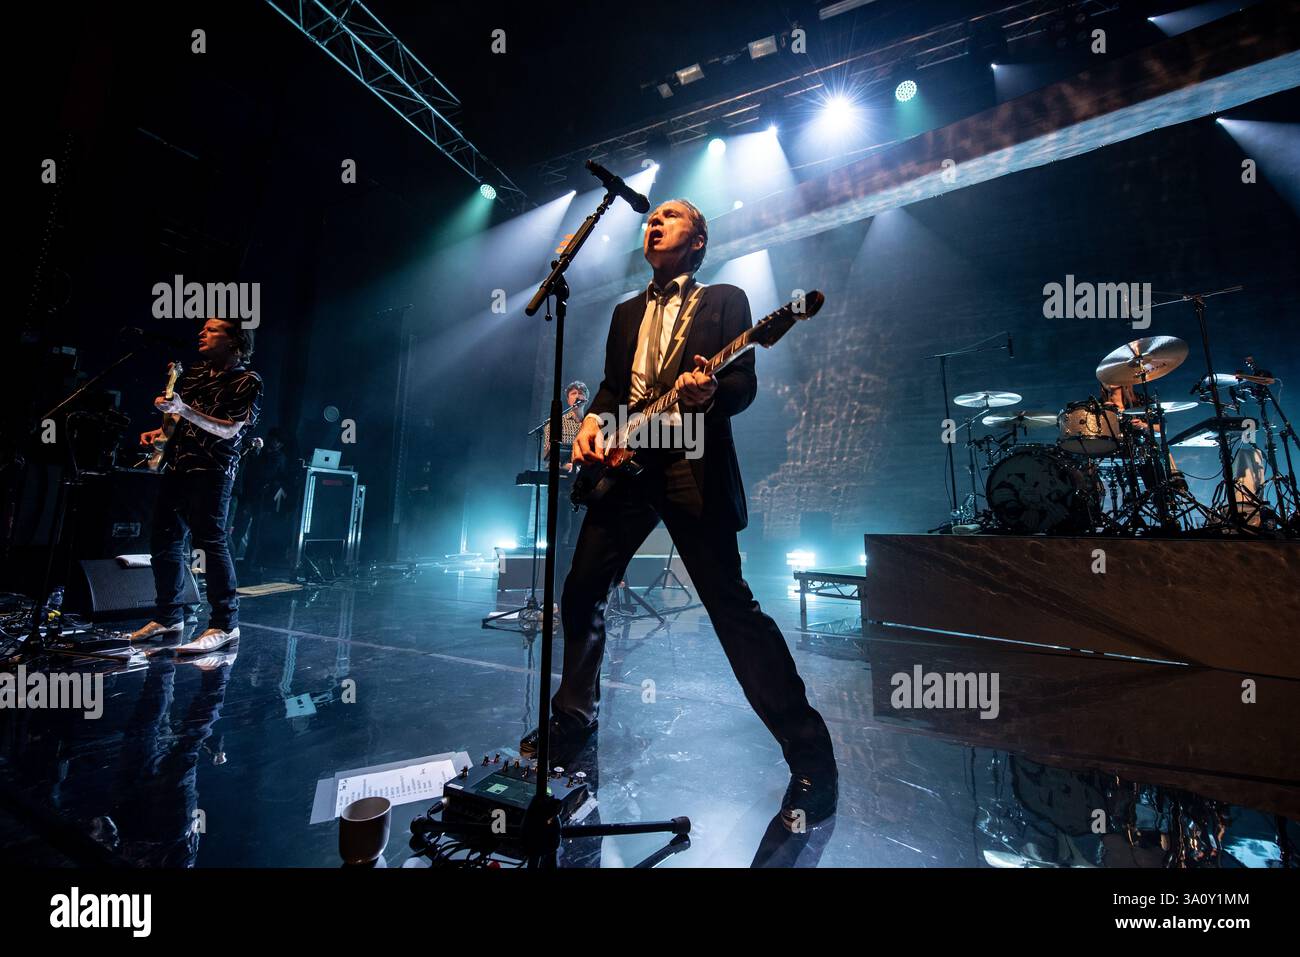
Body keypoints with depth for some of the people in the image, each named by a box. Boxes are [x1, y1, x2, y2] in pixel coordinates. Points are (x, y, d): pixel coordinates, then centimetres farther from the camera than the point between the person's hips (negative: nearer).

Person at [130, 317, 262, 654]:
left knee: (210, 541, -12)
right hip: (177, 466, 8)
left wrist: (183, 409, -24)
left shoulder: (247, 381, -5)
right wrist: (162, 430, 7)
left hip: (211, 471, -8)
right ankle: (169, 617, 24)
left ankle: (225, 624, -6)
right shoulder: (195, 373, 17)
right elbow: (180, 418, 26)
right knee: (164, 540, 11)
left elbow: (229, 430, -15)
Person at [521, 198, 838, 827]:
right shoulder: (626, 313, 25)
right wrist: (594, 420, 2)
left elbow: (744, 384, -2)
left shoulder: (725, 301, 9)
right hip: (625, 464, 6)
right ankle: (574, 720, 30)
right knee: (581, 594, 7)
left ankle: (810, 757, 7)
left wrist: (708, 392, -25)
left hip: (694, 468, -5)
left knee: (732, 607, -9)